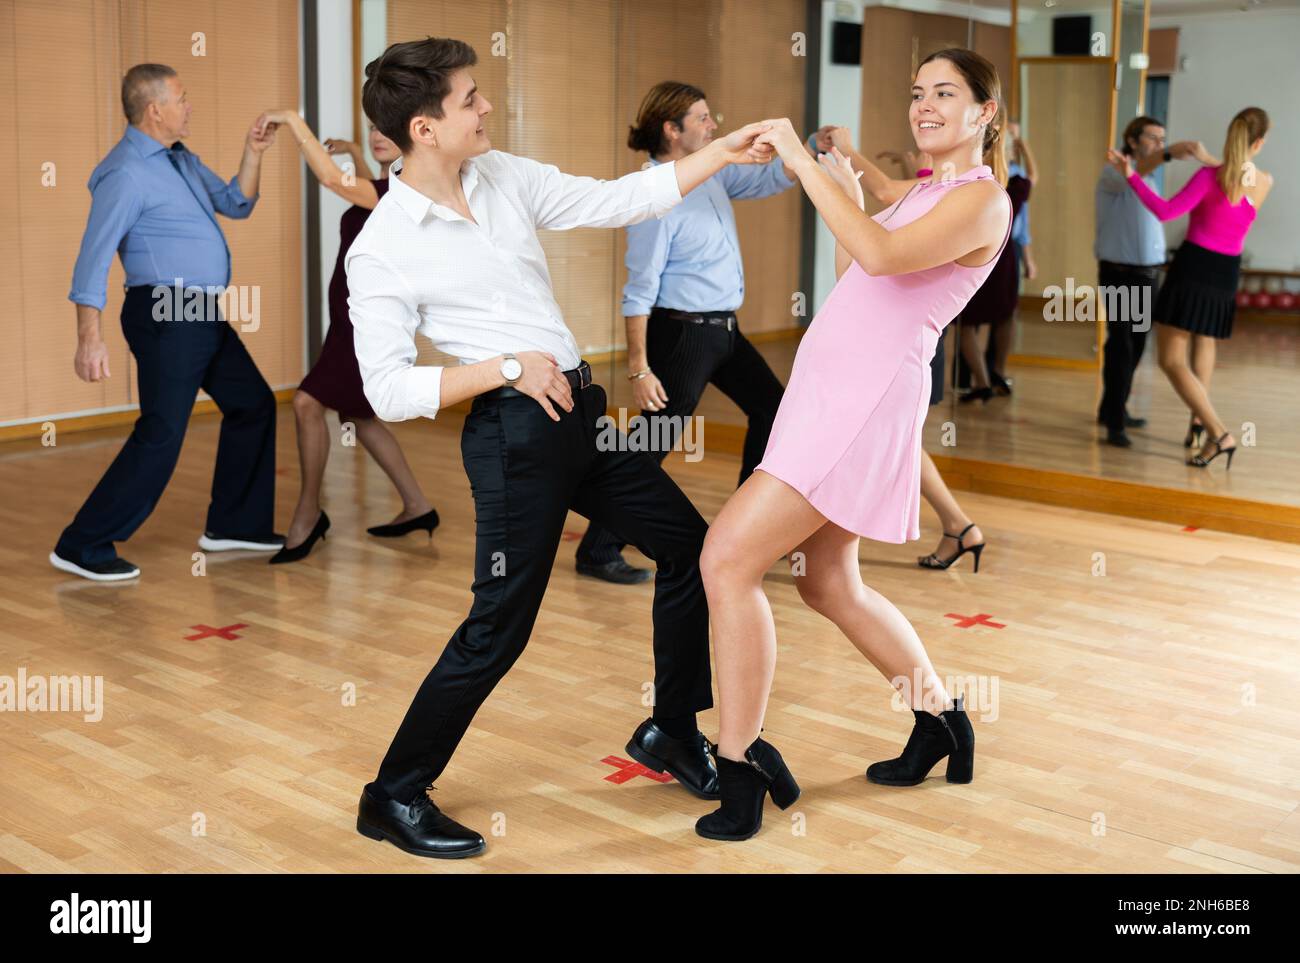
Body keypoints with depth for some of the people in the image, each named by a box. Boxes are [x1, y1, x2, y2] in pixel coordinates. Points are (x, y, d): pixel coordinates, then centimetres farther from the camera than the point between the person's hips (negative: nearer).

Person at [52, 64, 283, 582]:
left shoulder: (182, 160, 14)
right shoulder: (126, 173, -15)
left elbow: (236, 204, 19)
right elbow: (93, 258, -19)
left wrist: (253, 153, 4)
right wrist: (89, 338, -26)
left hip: (203, 316, 10)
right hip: (168, 318, -10)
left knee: (252, 404, 16)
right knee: (160, 436, -10)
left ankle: (233, 524, 25)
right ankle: (82, 547, -1)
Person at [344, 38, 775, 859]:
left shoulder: (505, 176, 7)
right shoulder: (380, 252, -11)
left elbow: (616, 202, 11)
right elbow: (389, 391, -15)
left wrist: (722, 152, 5)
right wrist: (507, 368, -20)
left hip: (581, 413, 8)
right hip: (514, 433, -8)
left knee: (690, 545, 15)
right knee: (499, 627, -5)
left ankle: (672, 732, 32)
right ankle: (394, 796, 12)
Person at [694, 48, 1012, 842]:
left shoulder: (983, 198, -8)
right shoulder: (924, 191, 21)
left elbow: (882, 255, -25)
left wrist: (803, 161, -21)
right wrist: (848, 191, 21)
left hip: (868, 395, -10)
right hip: (829, 384, 10)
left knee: (728, 560, -15)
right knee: (830, 585, 17)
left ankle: (739, 771, -8)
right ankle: (942, 720, 35)